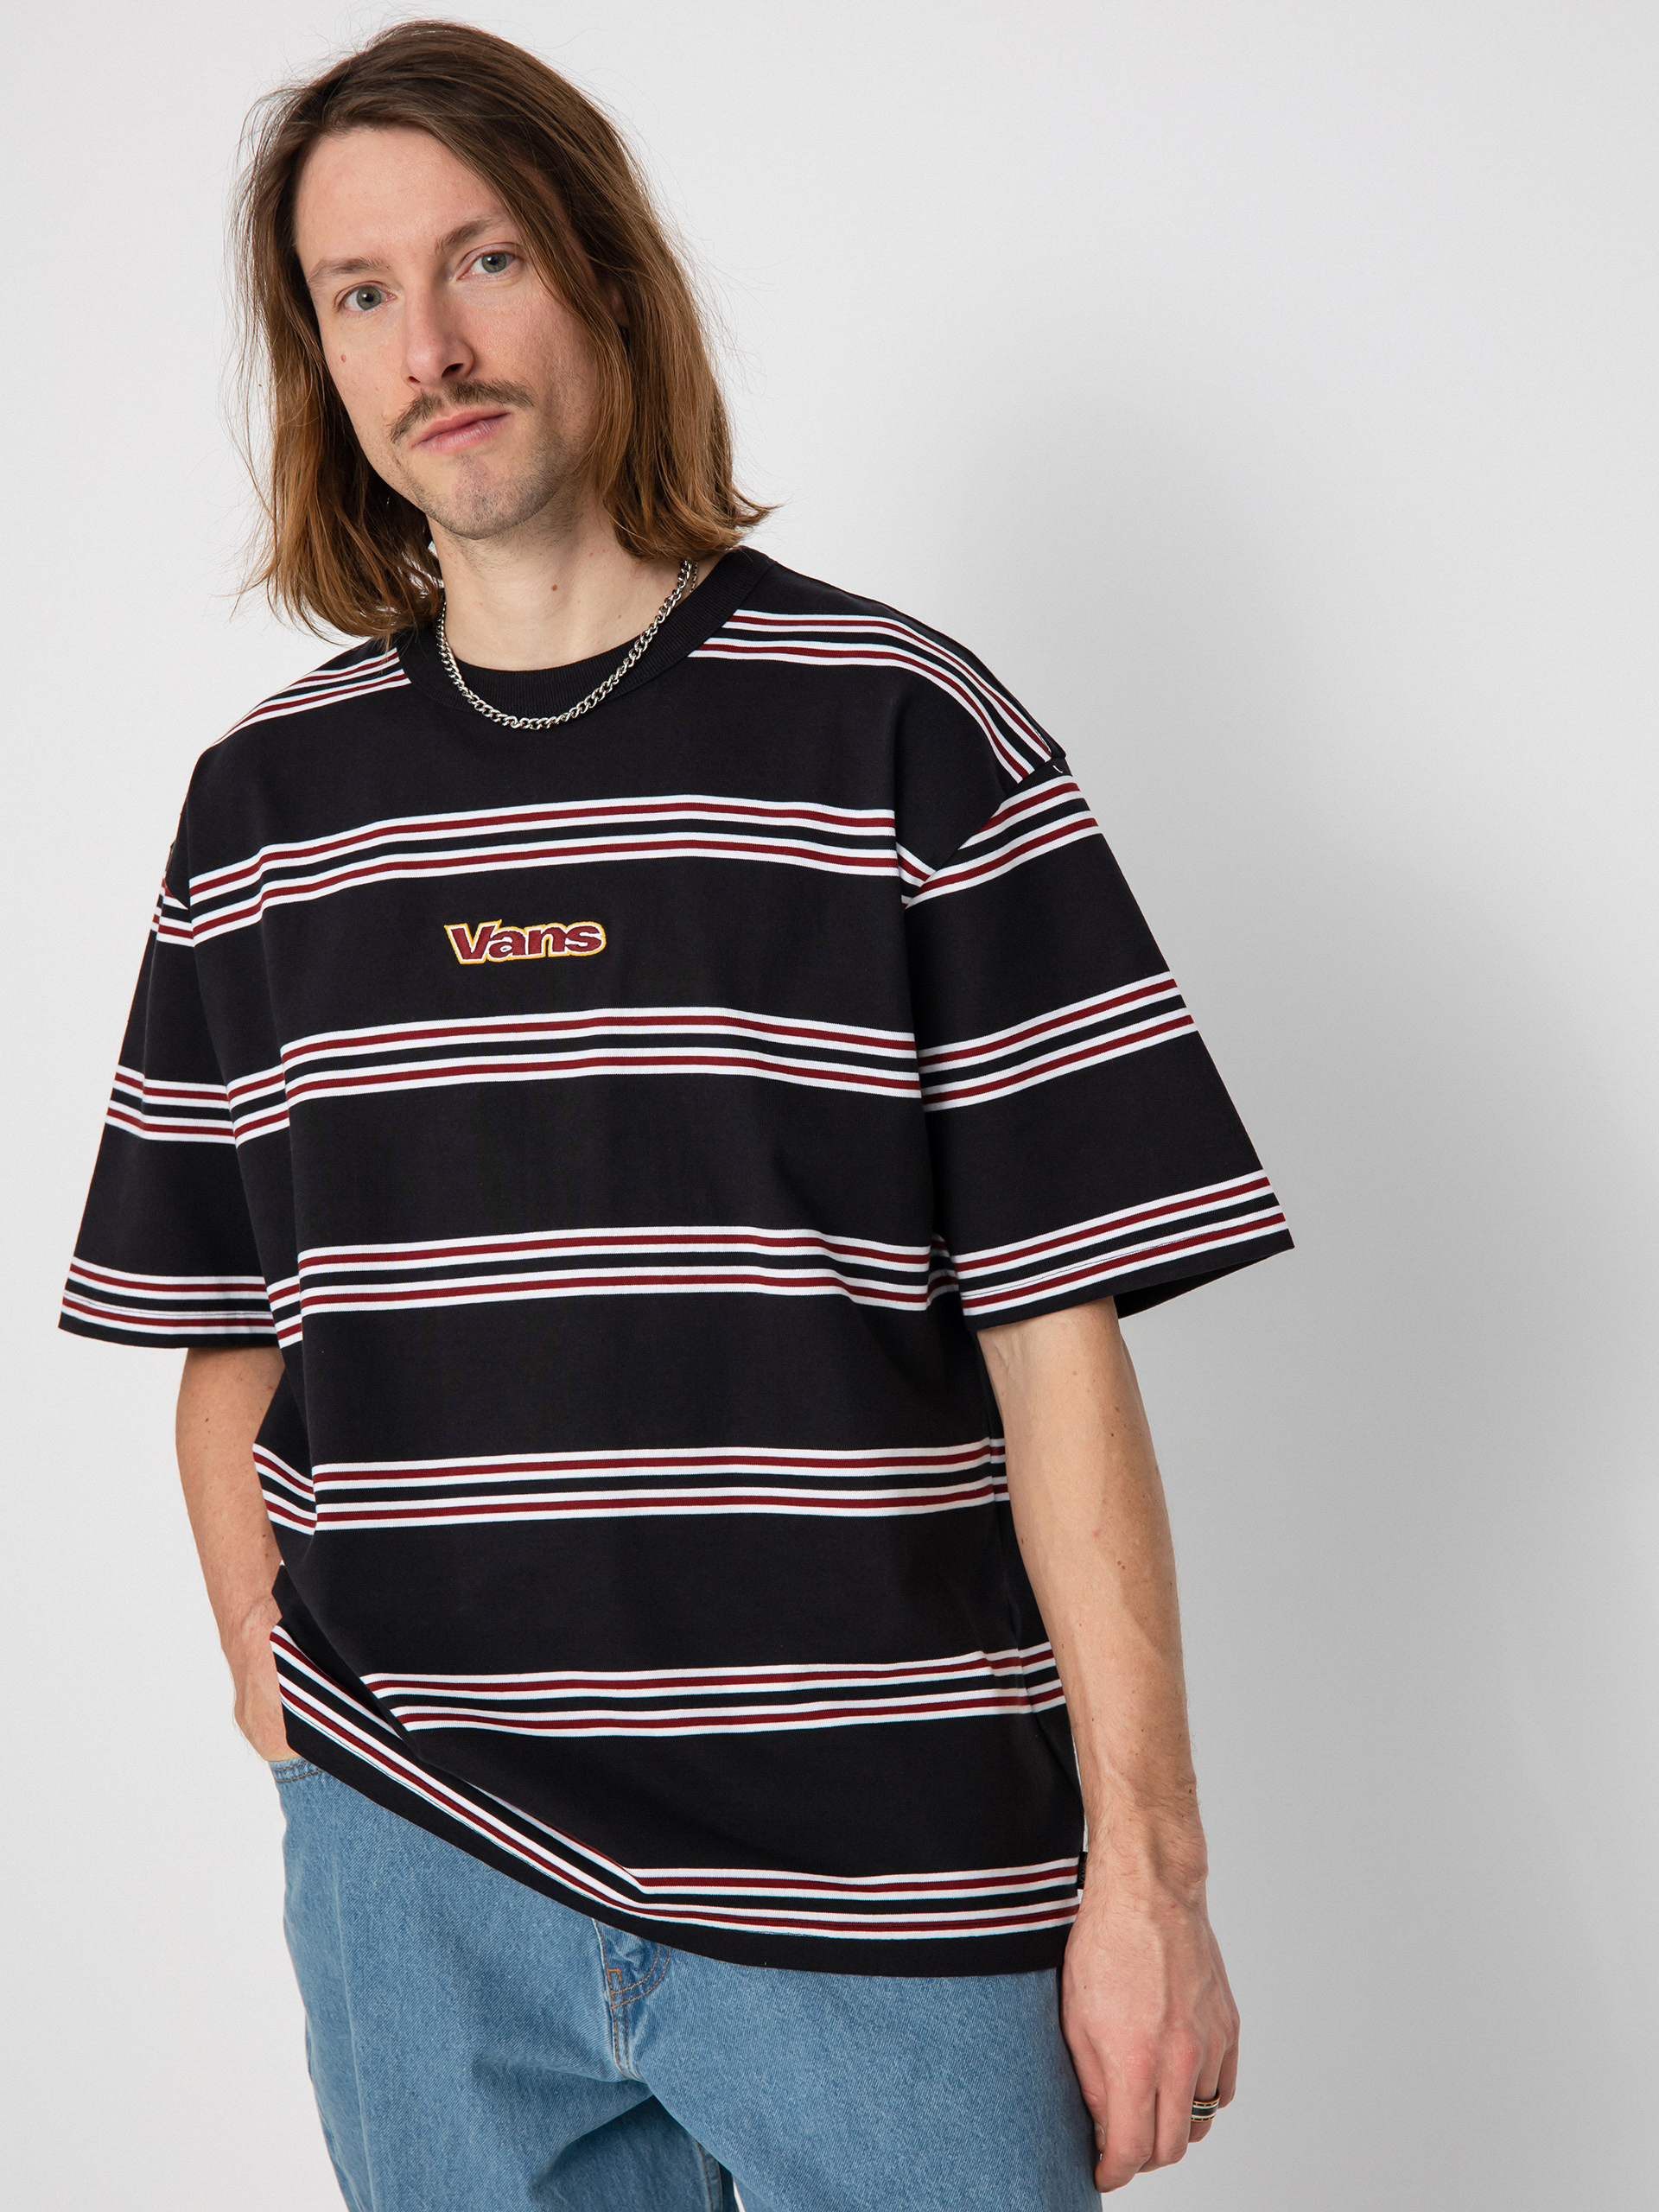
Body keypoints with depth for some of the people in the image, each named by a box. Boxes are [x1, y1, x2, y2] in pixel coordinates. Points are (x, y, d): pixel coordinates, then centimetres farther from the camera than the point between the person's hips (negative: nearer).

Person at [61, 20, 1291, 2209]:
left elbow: (1058, 1330, -7)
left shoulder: (900, 734, -3)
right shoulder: (266, 803, 7)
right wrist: (285, 1712, 2)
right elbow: (228, 1341, 12)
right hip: (413, 1884, 3)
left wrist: (1145, 1865, -10)